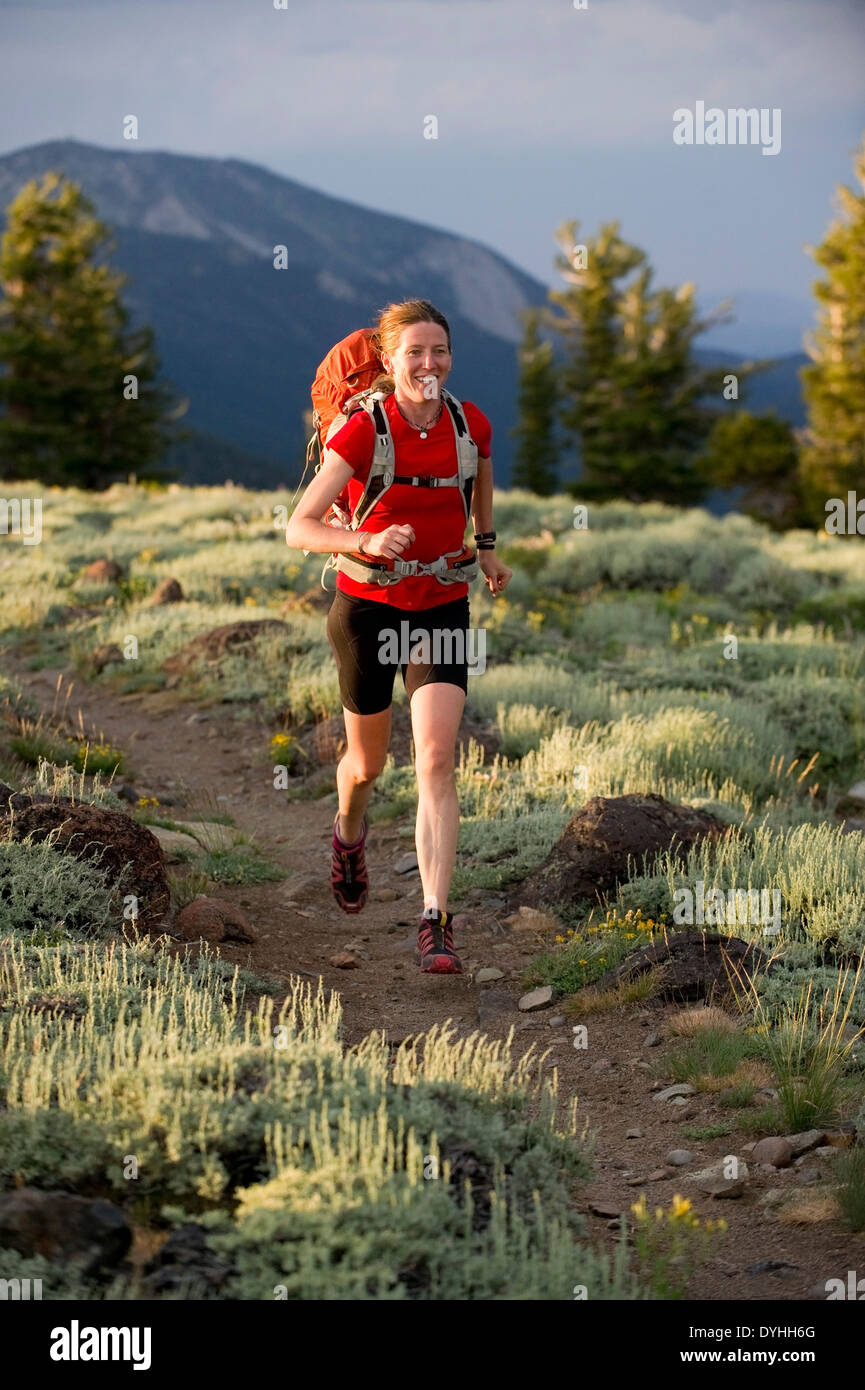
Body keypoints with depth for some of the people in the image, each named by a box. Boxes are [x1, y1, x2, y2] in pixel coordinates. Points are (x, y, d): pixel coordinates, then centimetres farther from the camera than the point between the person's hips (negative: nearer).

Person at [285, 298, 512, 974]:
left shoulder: (471, 424, -6)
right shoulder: (362, 430, -17)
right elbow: (299, 526, -21)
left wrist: (487, 548, 16)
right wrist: (365, 542, -37)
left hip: (444, 607, 1)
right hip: (368, 606, -1)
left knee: (437, 762, -13)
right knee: (368, 763, 15)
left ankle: (436, 922, -12)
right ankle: (349, 835, 52)